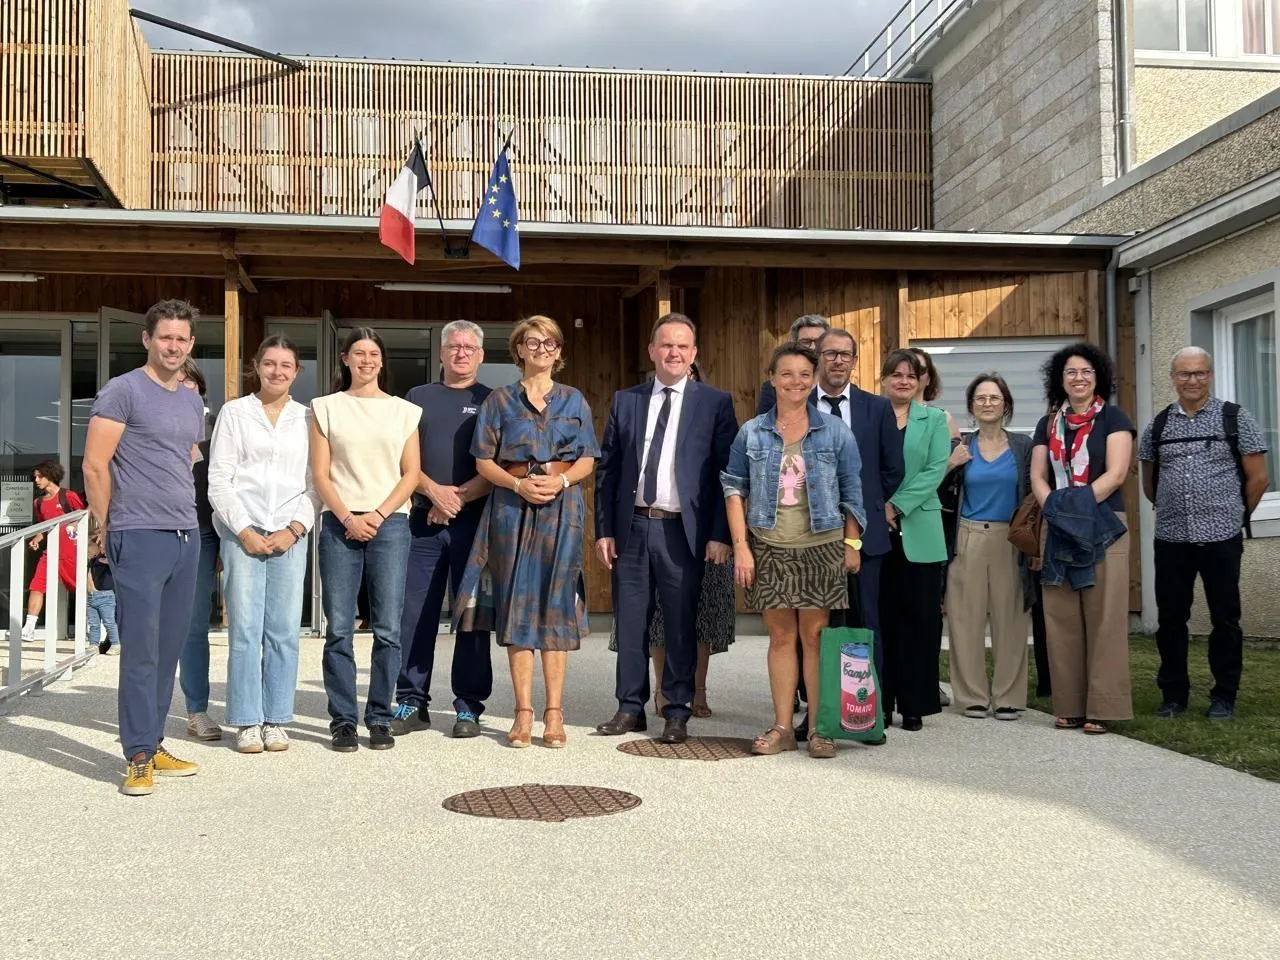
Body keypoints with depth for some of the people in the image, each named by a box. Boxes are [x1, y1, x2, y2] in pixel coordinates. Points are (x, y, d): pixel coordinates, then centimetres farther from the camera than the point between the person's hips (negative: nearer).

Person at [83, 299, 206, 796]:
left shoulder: (193, 402, 16)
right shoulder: (123, 391, -6)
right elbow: (95, 466, -8)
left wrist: (186, 518, 17)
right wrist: (107, 531, -4)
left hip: (186, 538, 7)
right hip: (140, 538, -7)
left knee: (170, 649, 10)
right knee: (141, 651, -4)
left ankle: (154, 744, 19)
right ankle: (139, 756, 2)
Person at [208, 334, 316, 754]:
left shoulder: (306, 418, 12)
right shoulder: (234, 413, 8)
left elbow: (314, 483, 8)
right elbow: (219, 481, 3)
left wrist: (295, 529, -5)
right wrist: (245, 531, -6)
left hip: (290, 536, 1)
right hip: (242, 533, -1)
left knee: (284, 632, 0)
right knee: (244, 630, -4)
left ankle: (276, 719, 9)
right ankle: (247, 721, 4)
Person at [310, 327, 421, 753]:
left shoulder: (403, 411, 13)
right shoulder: (326, 407, 11)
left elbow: (411, 473, 7)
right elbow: (320, 474, 5)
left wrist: (379, 514, -6)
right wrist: (348, 518, -8)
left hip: (389, 523, 0)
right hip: (339, 524, 0)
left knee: (387, 629, -2)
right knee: (339, 629, -2)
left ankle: (380, 719, 7)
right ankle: (342, 721, 5)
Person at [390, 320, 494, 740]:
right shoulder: (418, 398, 14)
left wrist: (458, 498, -11)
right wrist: (434, 490, -10)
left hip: (474, 519, -2)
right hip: (424, 518, 2)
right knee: (416, 612, 1)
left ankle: (469, 704, 6)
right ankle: (411, 702, 9)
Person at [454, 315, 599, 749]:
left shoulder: (573, 400, 12)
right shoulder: (499, 400, 8)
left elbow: (587, 459, 7)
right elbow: (484, 461, 4)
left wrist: (561, 480, -13)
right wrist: (519, 484, -13)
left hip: (562, 507, 0)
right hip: (512, 506, 0)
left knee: (556, 604, -1)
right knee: (516, 603, -2)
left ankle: (554, 712, 4)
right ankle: (524, 712, 3)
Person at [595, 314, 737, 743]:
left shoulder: (715, 402, 2)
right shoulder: (625, 401, 11)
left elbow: (727, 472, -2)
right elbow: (607, 469, 10)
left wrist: (720, 533, -8)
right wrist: (604, 529, 3)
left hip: (682, 531, -3)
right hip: (631, 527, 3)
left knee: (681, 624, 3)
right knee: (629, 622, 8)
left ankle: (677, 712, 14)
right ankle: (630, 707, 19)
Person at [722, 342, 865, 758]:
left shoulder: (835, 432, 3)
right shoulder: (751, 433, 4)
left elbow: (852, 492, 6)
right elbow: (734, 488, 5)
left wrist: (852, 543, 1)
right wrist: (741, 545, -2)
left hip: (821, 549, -1)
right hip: (769, 549, 1)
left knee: (815, 636, 0)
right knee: (780, 635, 6)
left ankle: (820, 728, 7)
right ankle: (782, 727, 12)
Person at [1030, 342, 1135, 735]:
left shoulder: (1112, 418, 3)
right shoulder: (1048, 424, 16)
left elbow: (1116, 473, -7)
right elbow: (1037, 477, 9)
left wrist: (1078, 506, -14)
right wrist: (1055, 509, -9)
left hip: (1103, 528, -4)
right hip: (1057, 530, 4)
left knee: (1103, 618, -6)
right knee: (1062, 619, 1)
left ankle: (1102, 707, -4)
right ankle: (1070, 706, 5)